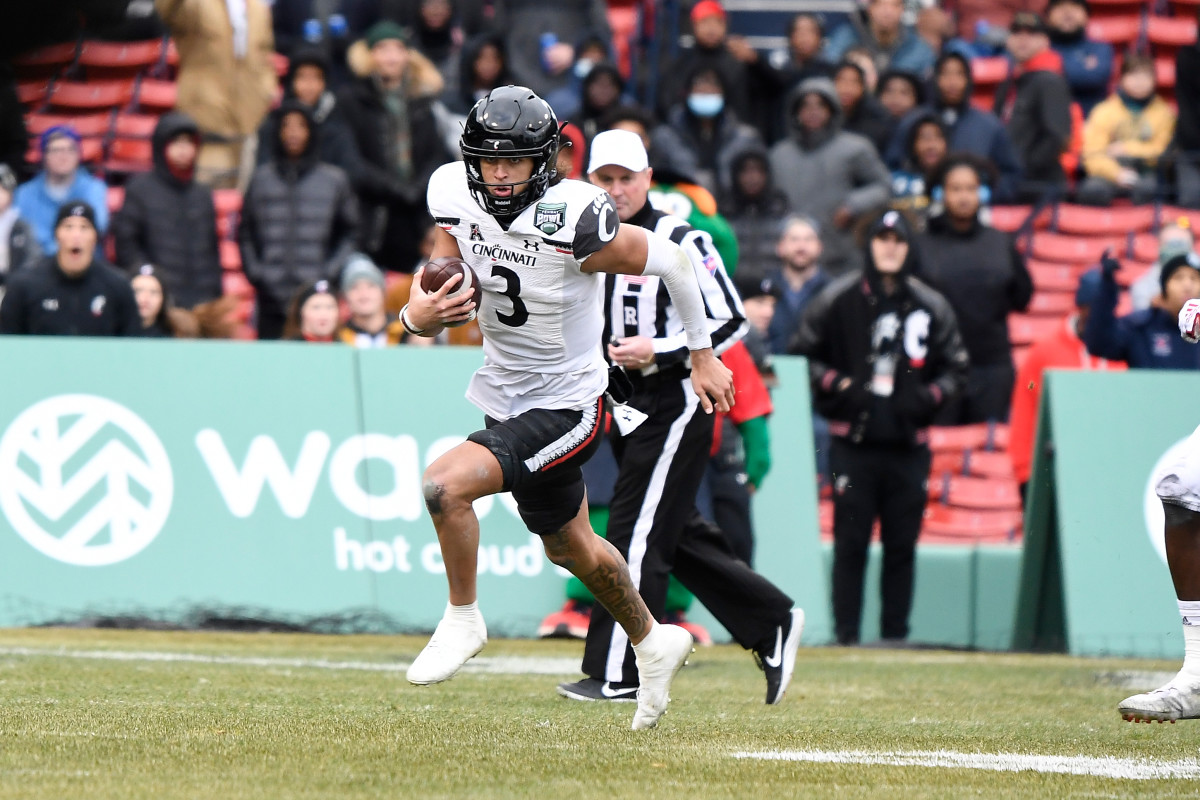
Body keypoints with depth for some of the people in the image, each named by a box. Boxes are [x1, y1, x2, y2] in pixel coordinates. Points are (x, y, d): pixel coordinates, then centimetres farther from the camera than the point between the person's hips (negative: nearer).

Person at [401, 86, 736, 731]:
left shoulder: (572, 221, -27)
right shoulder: (458, 200, -11)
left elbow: (670, 262, -13)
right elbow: (422, 305, -3)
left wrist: (702, 356, -2)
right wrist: (422, 313, -28)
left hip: (565, 406, -7)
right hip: (505, 399, 7)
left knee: (445, 484, -26)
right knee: (569, 547, 25)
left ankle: (462, 618, -3)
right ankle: (652, 643, 50)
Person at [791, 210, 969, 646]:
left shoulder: (931, 306, 10)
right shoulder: (838, 299, 4)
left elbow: (955, 368, 17)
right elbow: (803, 355, 9)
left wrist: (929, 396, -2)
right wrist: (837, 385, -6)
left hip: (909, 445, 2)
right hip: (853, 443, -2)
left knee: (902, 545, 3)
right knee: (850, 541, -4)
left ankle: (895, 634, 9)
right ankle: (845, 635, 0)